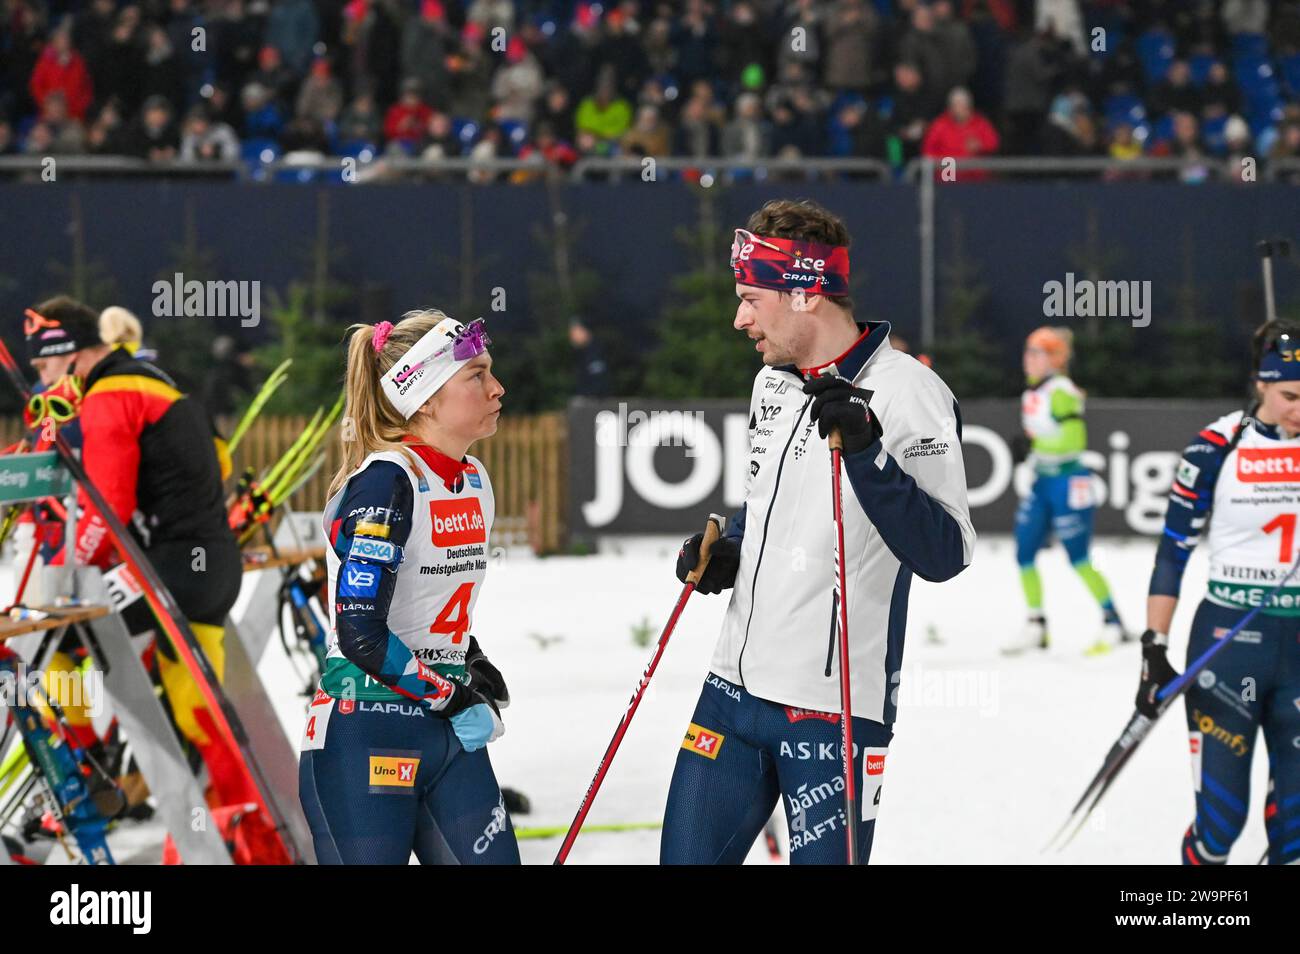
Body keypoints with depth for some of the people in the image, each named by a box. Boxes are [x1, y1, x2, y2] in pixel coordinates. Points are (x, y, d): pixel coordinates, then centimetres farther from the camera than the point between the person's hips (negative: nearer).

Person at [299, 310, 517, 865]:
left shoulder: (473, 482, 10)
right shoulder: (386, 483, -17)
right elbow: (361, 634, -22)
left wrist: (474, 667, 6)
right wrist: (453, 699, -13)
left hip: (449, 737, 8)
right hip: (364, 740, -8)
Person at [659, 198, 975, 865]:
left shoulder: (908, 392, -13)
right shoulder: (774, 384, 11)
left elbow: (944, 554, -20)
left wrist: (866, 453, -31)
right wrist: (725, 553, 8)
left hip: (834, 707, -7)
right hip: (736, 686, 7)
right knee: (688, 857, 9)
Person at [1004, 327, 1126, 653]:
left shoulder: (1062, 391, -16)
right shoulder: (1032, 393, 11)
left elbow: (1073, 439, -25)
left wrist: (1033, 445, -25)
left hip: (1069, 482, -9)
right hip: (1042, 482, 9)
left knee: (1078, 559, -6)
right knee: (1024, 552, 6)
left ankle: (1113, 622, 4)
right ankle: (1036, 626, 16)